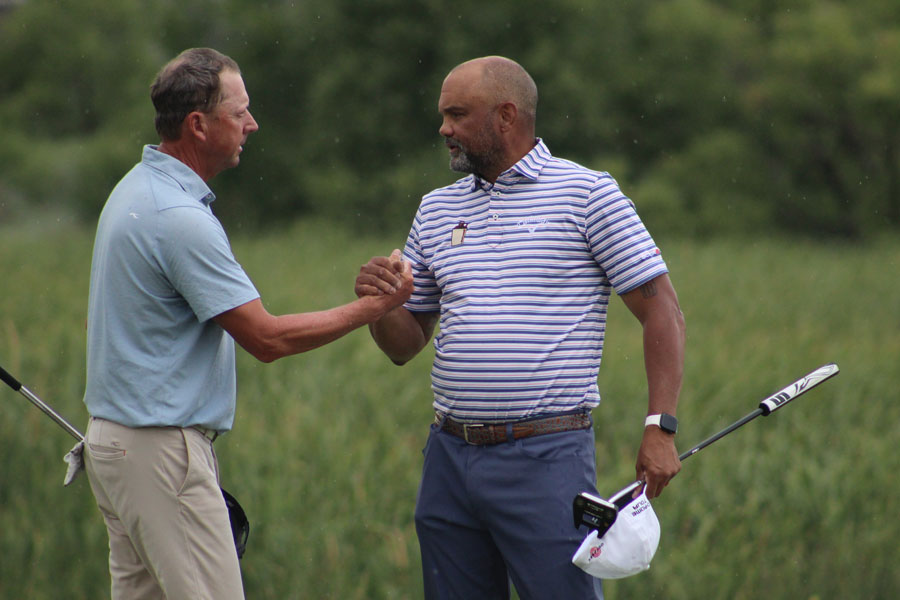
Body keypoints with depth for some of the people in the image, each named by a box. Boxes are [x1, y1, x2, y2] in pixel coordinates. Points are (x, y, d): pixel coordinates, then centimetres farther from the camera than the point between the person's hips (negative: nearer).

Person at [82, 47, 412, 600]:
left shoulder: (136, 189, 12)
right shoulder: (180, 218, -20)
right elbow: (266, 338, -18)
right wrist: (378, 305, -11)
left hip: (116, 439, 10)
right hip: (162, 448, -10)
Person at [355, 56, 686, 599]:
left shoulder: (588, 195, -1)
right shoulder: (438, 210, 15)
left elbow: (662, 312, -2)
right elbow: (406, 344, 19)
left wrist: (661, 429, -12)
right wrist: (379, 303, -4)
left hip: (548, 457, -6)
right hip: (451, 456, 6)